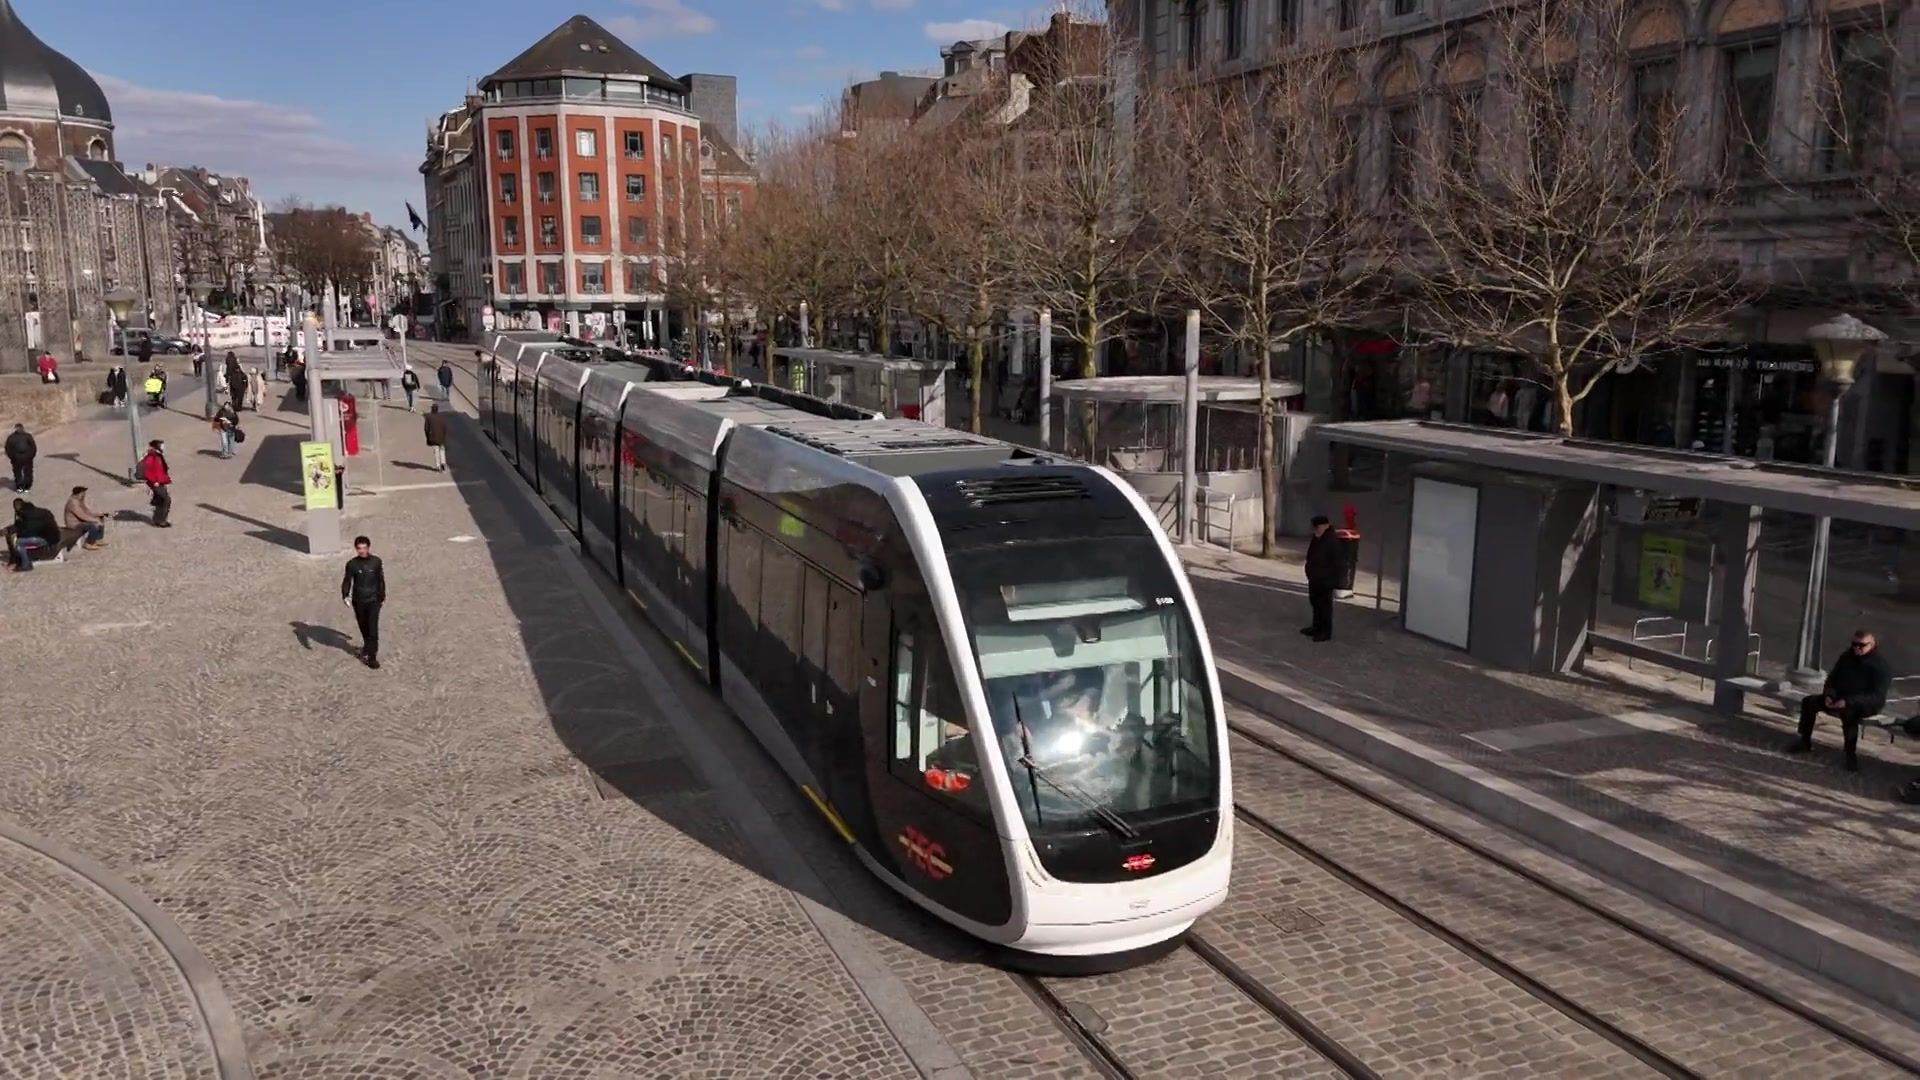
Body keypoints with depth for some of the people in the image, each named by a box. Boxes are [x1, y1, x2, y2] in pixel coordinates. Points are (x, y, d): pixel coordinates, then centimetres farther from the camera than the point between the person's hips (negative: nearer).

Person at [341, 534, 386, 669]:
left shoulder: (376, 561, -5)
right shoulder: (352, 564, -7)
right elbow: (347, 581, -6)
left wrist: (382, 596, 17)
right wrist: (345, 595, -24)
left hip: (373, 600, -1)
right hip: (358, 601, 1)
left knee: (373, 629, -8)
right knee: (363, 627, 16)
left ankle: (372, 657, -5)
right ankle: (367, 646, 43)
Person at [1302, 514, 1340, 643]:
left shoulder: (1332, 541, -19)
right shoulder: (1316, 539, 10)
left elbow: (1335, 562, -21)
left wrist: (1333, 580, -20)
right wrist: (1310, 575, 19)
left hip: (1325, 580, -10)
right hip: (1314, 579, 10)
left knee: (1325, 605, -2)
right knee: (1315, 603, 19)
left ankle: (1326, 632, 5)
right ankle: (1317, 628, 31)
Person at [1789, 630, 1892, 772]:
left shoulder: (1880, 665, -14)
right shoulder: (1847, 657, 5)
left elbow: (1877, 696, -22)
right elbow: (1832, 678, 12)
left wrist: (1848, 702, -31)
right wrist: (1829, 695, -10)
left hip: (1867, 705, -7)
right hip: (1841, 698, 7)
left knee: (1848, 712, -39)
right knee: (1809, 701, -11)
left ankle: (1851, 755, -31)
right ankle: (1805, 741, -1)